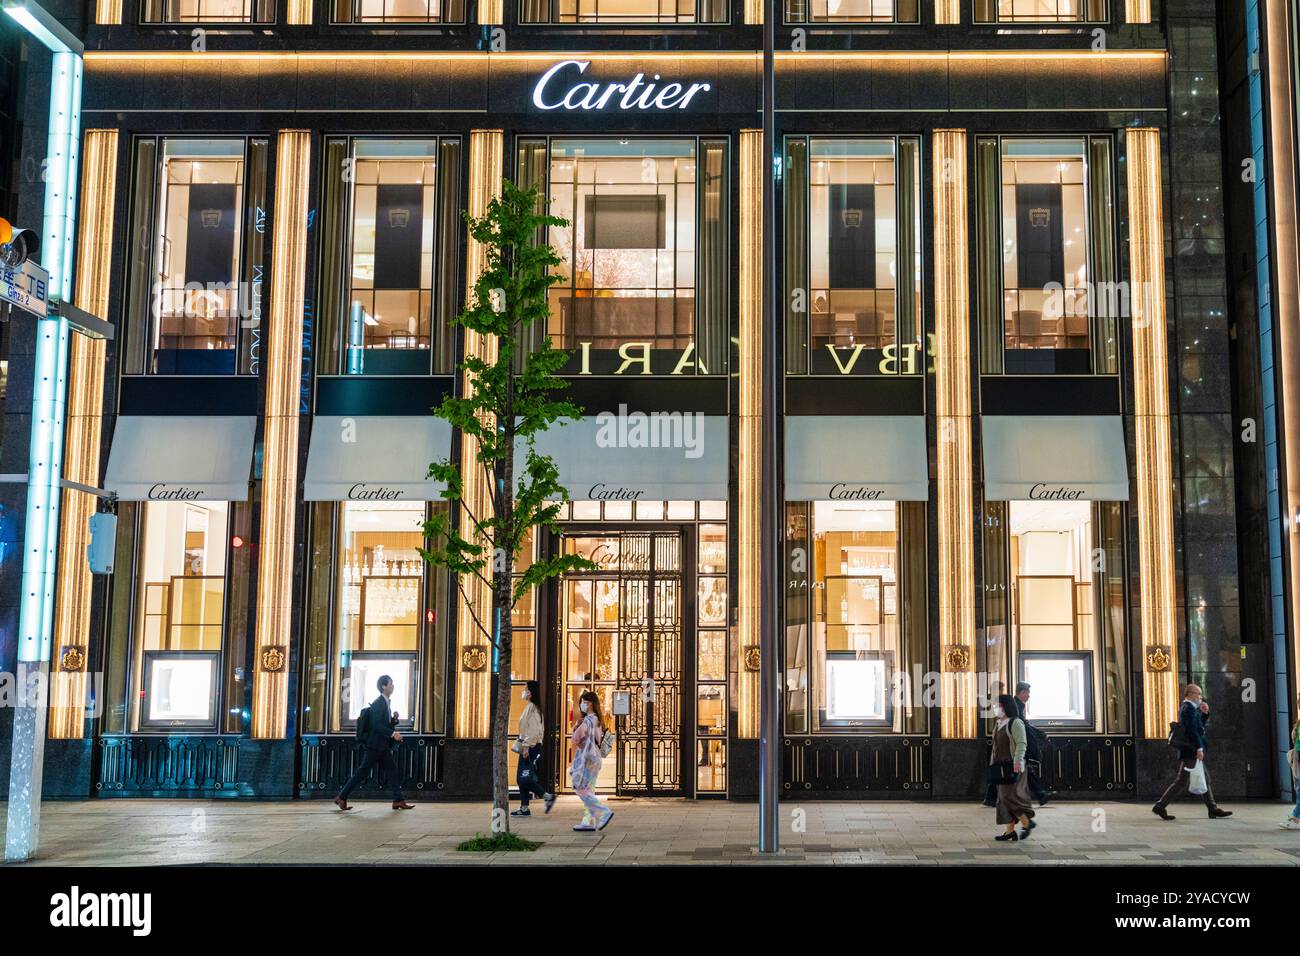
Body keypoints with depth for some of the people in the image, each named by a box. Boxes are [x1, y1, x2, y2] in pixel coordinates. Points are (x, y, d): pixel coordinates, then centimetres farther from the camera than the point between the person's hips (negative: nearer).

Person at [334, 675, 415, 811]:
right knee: (362, 772, -4)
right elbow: (376, 725, -22)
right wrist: (393, 733, -25)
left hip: (383, 746, 10)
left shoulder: (385, 703, 16)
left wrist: (394, 719, 2)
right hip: (375, 745, -10)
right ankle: (342, 797, 4)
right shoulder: (378, 703, -14)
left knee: (393, 771, 4)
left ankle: (398, 801, 2)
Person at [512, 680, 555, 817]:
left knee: (525, 779, -10)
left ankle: (548, 796, -4)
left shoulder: (531, 707, -14)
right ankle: (524, 808, 11)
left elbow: (533, 729, -21)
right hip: (527, 747, 10)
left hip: (531, 748, -10)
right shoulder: (529, 707, 16)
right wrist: (520, 743, 21)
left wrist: (526, 746, -22)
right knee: (521, 778, 9)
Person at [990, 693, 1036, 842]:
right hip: (1001, 766, 9)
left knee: (1009, 796, -13)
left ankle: (1027, 822, 1)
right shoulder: (999, 724, 16)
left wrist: (1018, 761, -28)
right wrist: (993, 765, 20)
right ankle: (1010, 831, 8)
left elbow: (1021, 744, -19)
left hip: (1013, 766, -9)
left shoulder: (1015, 723, -11)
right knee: (1004, 797, 6)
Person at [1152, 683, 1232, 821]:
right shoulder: (1189, 708, -14)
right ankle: (1160, 807, -5)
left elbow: (1200, 725, 24)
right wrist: (1199, 748, -24)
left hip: (1191, 752, 11)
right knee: (1182, 782, -8)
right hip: (1191, 751, -11)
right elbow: (1192, 730, -23)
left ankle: (1213, 809, 18)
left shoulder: (1186, 707, 17)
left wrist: (1205, 713, 10)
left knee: (1205, 779, 13)